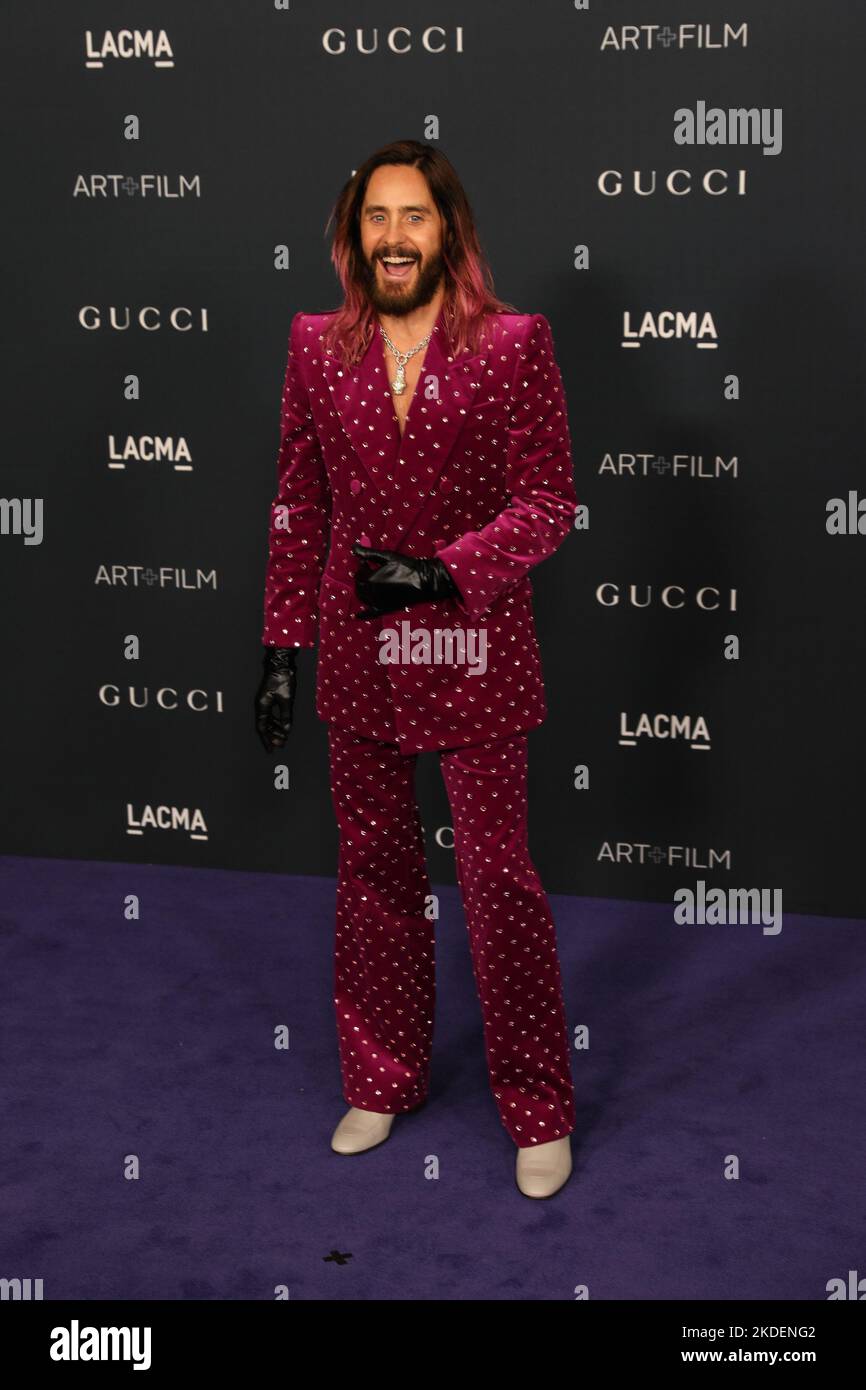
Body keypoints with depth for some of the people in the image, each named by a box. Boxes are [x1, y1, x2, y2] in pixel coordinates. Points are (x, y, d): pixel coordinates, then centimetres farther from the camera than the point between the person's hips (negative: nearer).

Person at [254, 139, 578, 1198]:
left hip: (473, 651, -3)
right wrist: (283, 644, 6)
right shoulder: (318, 346, 5)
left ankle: (539, 1111, 17)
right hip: (359, 654, 4)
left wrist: (443, 570, -19)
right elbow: (298, 505, 8)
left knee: (499, 879, 1)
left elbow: (549, 500, -7)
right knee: (373, 870, 14)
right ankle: (382, 1082, 31)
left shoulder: (514, 343, -6)